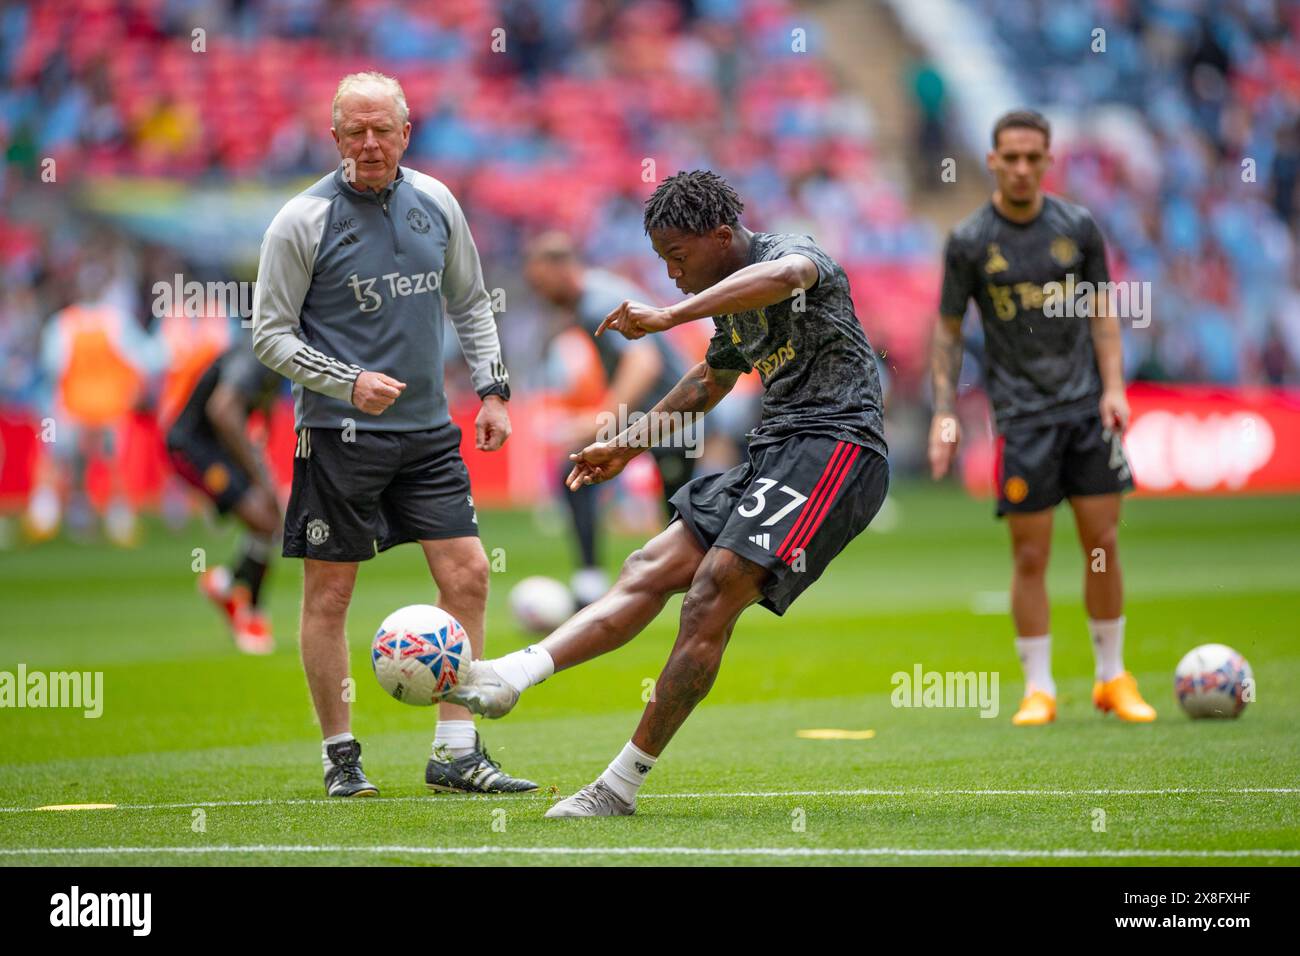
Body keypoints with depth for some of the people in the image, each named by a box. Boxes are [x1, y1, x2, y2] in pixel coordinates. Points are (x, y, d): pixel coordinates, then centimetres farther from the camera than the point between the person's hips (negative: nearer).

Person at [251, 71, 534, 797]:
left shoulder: (435, 203, 6)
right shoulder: (305, 221, -8)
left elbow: (471, 302, 19)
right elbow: (271, 334, -5)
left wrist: (493, 389, 10)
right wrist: (348, 383, -17)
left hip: (428, 430, 5)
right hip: (339, 433, -4)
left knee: (468, 575, -2)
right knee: (330, 594, -1)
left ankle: (457, 753, 4)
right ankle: (341, 757, 12)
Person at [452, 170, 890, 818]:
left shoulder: (793, 251, -8)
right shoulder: (733, 307, 19)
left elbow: (783, 276, -35)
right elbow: (709, 383, 39)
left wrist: (667, 318, -38)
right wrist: (627, 445, 43)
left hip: (834, 447, -10)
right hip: (776, 452, 10)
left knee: (711, 596, -18)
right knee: (649, 570, -3)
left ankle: (622, 784, -15)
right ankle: (510, 677, -13)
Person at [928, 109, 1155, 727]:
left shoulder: (1077, 228, 4)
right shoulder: (969, 241, -2)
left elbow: (1101, 312, 11)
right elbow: (948, 330, 4)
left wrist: (1113, 387, -1)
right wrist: (945, 413, -4)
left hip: (1087, 405, 2)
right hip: (1022, 414, -2)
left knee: (1102, 545, 3)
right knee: (1031, 556, -2)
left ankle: (1113, 679, 16)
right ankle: (1038, 689, 8)